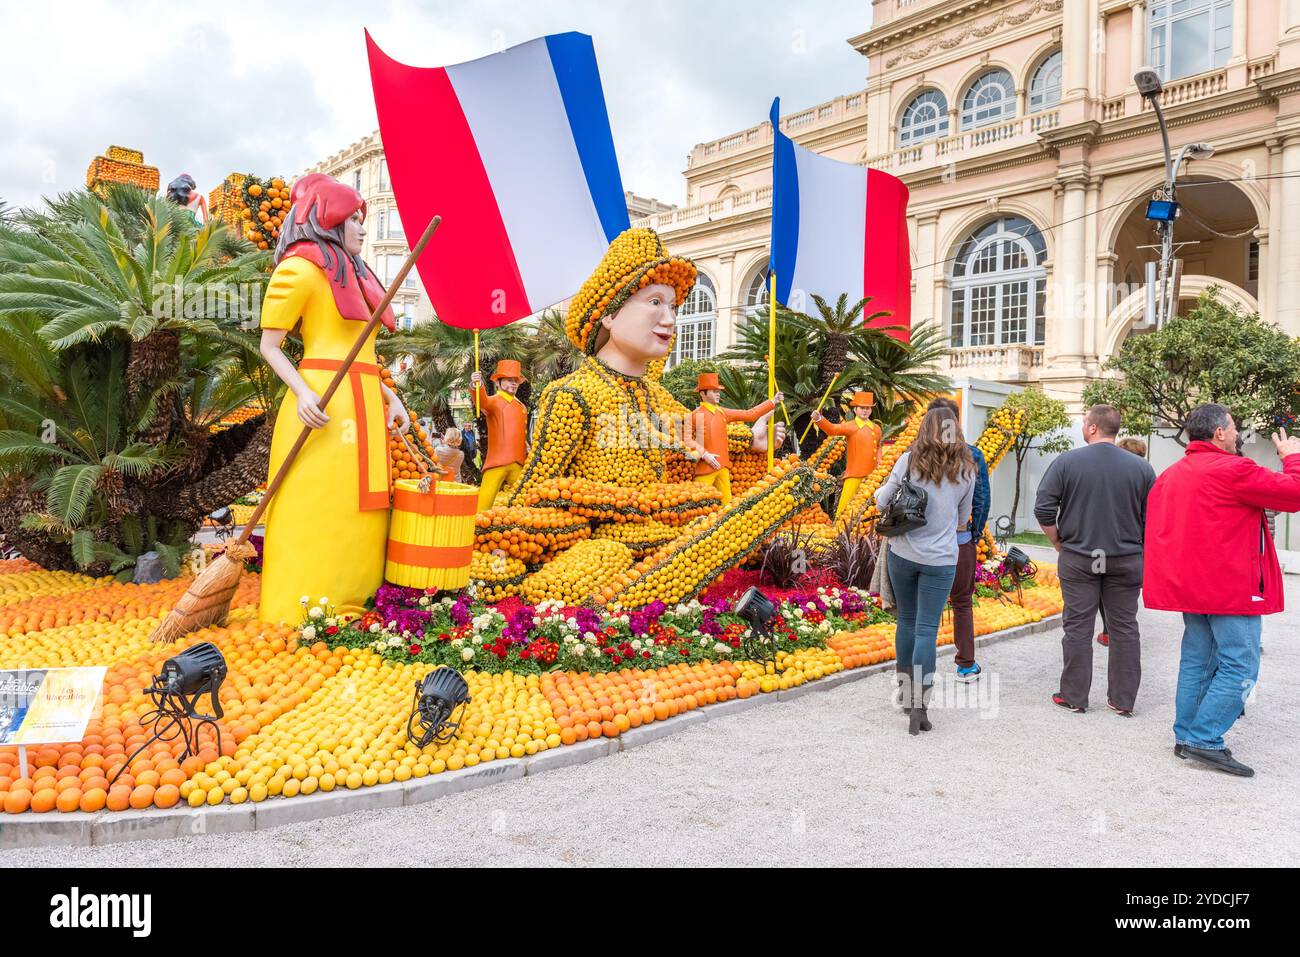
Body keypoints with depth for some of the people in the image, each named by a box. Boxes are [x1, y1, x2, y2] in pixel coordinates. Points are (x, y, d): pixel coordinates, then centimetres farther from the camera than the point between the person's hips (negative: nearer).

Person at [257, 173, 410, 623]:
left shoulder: (353, 274, 21)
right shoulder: (302, 267, -1)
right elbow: (269, 346, -3)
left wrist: (389, 397, 9)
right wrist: (303, 393, -19)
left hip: (364, 405, 8)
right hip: (324, 406, -8)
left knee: (358, 510, 7)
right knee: (318, 514, -6)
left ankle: (353, 609, 13)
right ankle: (304, 615, 1)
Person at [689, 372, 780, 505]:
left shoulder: (722, 412, 11)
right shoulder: (696, 415, -8)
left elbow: (749, 414, 14)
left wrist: (772, 402, 14)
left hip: (723, 466, 7)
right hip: (705, 467, -7)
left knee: (726, 502, 11)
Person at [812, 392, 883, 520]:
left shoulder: (876, 428, 11)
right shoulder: (850, 426, -5)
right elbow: (832, 429, -24)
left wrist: (879, 460, 8)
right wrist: (819, 419, -42)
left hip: (872, 475, 5)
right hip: (854, 475, -5)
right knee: (845, 505, -8)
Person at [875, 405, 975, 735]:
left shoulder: (909, 460, -4)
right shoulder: (966, 470, 2)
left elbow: (882, 502, 0)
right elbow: (962, 520, 11)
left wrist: (880, 491, 21)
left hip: (903, 553, 1)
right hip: (941, 560, 0)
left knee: (906, 620, 17)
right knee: (927, 629, 0)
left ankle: (906, 695, 28)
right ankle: (920, 708, -5)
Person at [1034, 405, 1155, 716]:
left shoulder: (1066, 462, -7)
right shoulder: (1141, 468, -1)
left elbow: (1043, 510, -9)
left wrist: (1059, 542, 5)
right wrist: (1138, 551, 14)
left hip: (1077, 559, -1)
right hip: (1126, 561, 2)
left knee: (1078, 627, 5)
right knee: (1125, 629, 10)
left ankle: (1073, 697, 11)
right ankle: (1123, 700, 16)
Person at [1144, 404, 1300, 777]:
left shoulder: (1170, 475, 12)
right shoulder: (1234, 470, -14)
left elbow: (1156, 528, 15)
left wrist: (1168, 582, 19)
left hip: (1191, 586, 8)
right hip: (1231, 588, -8)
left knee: (1196, 662, 14)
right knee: (1239, 668, -3)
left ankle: (1186, 736, 18)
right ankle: (1205, 739, -6)